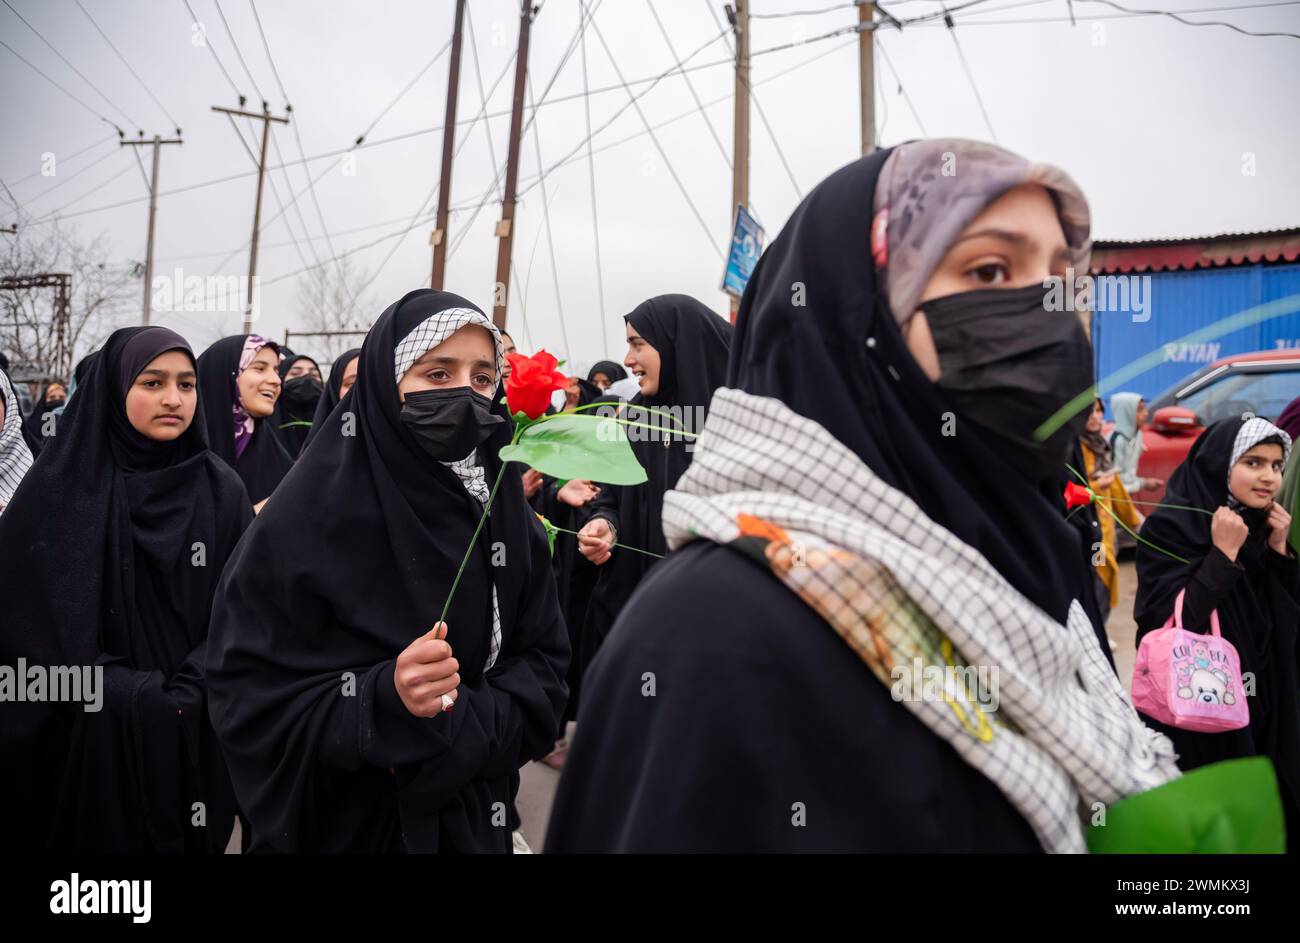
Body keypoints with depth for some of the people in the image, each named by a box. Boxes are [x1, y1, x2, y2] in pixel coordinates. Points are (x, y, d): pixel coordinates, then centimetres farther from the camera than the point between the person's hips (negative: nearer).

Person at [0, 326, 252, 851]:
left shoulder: (221, 488, 1)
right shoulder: (60, 486, -5)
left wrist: (189, 693, -14)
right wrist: (130, 697, -14)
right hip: (93, 741, -2)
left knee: (192, 838, 12)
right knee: (103, 834, 10)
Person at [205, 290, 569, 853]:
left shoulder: (505, 507, -4)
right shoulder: (309, 515, -17)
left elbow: (544, 663, -2)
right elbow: (247, 695, -16)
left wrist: (464, 731, -18)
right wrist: (383, 699, -30)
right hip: (343, 822, -3)